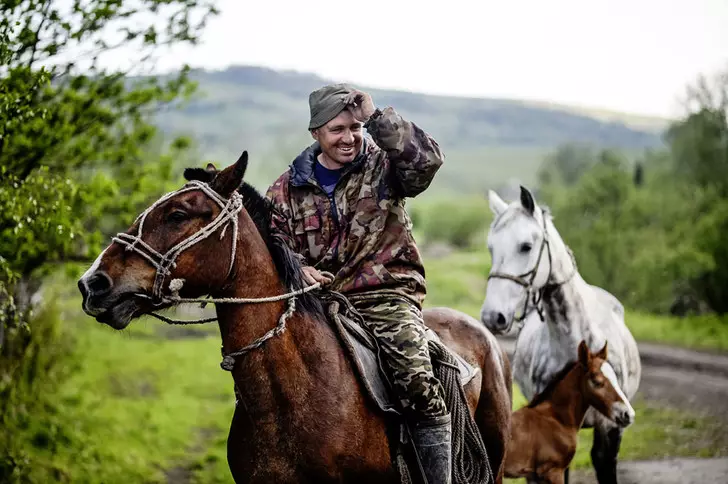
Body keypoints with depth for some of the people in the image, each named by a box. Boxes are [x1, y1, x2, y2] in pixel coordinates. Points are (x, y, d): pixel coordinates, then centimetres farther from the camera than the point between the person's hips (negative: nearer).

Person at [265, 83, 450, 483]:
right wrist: (296, 268, -11)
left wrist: (376, 117, -20)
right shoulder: (289, 188, 11)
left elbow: (427, 160, -17)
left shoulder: (383, 165, 3)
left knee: (416, 380, -24)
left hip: (385, 296, -3)